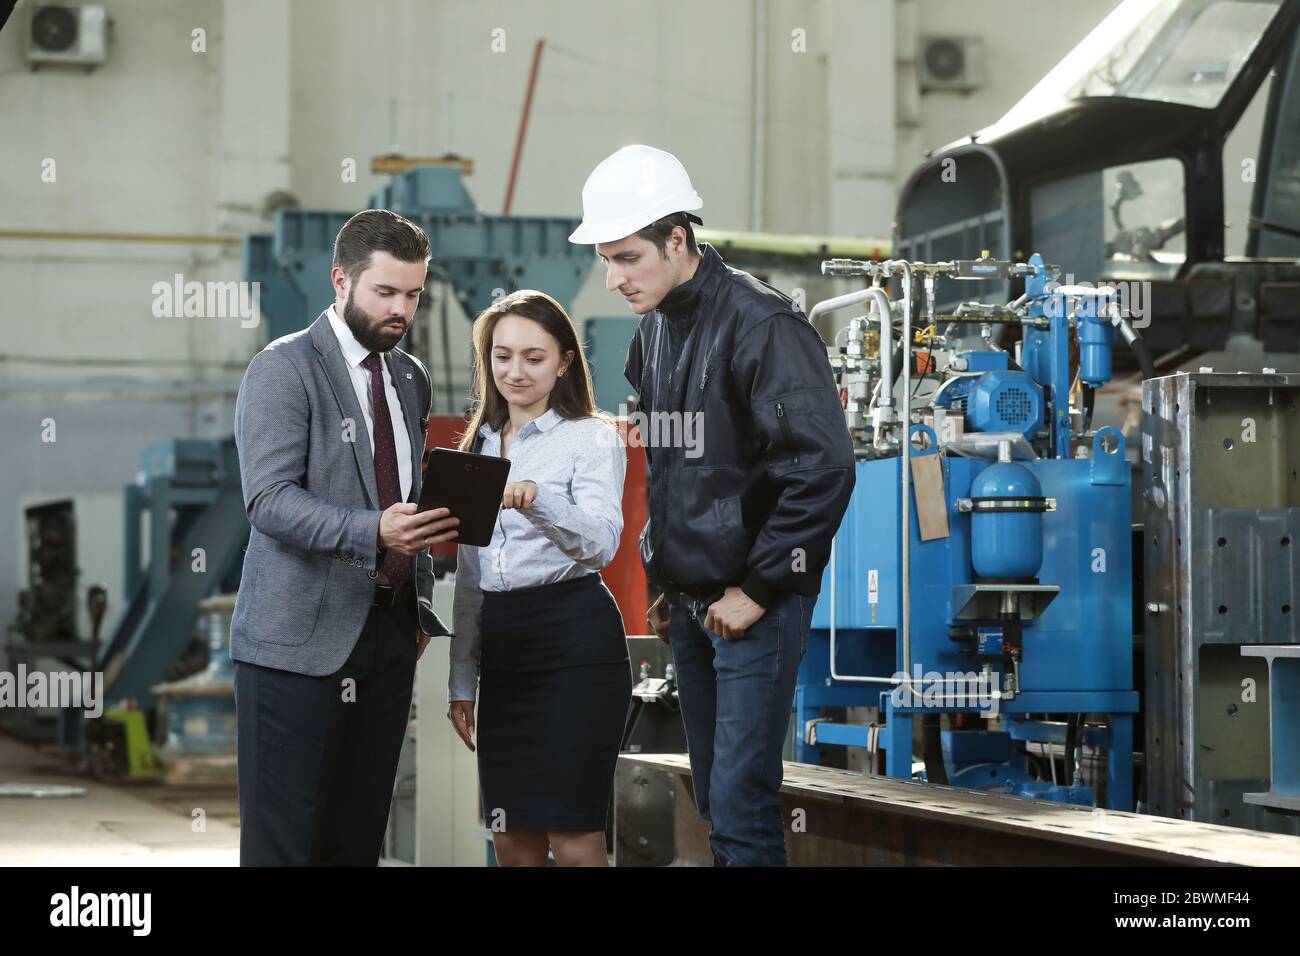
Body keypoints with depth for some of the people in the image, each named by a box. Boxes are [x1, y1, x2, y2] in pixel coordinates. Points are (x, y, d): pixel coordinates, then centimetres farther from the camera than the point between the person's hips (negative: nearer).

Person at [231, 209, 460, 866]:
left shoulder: (411, 378, 17)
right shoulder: (282, 369, -7)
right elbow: (269, 499, -17)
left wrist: (421, 604, 14)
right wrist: (373, 532, -31)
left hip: (389, 637, 7)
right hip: (301, 638, -7)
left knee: (358, 836, 7)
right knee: (284, 840, -6)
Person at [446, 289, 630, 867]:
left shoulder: (592, 438, -1)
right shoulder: (481, 446, 17)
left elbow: (601, 542, -17)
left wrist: (537, 499, -34)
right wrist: (461, 681, 16)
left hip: (575, 639, -6)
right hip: (501, 646, 6)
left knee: (573, 841, -9)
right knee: (513, 843, 6)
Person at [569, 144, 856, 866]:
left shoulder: (759, 324, -16)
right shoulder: (653, 331, 10)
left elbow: (824, 467, -21)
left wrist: (757, 589, -18)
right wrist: (667, 582, 15)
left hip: (755, 602, -8)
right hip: (689, 601, 8)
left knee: (741, 803, -10)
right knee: (714, 798, 12)